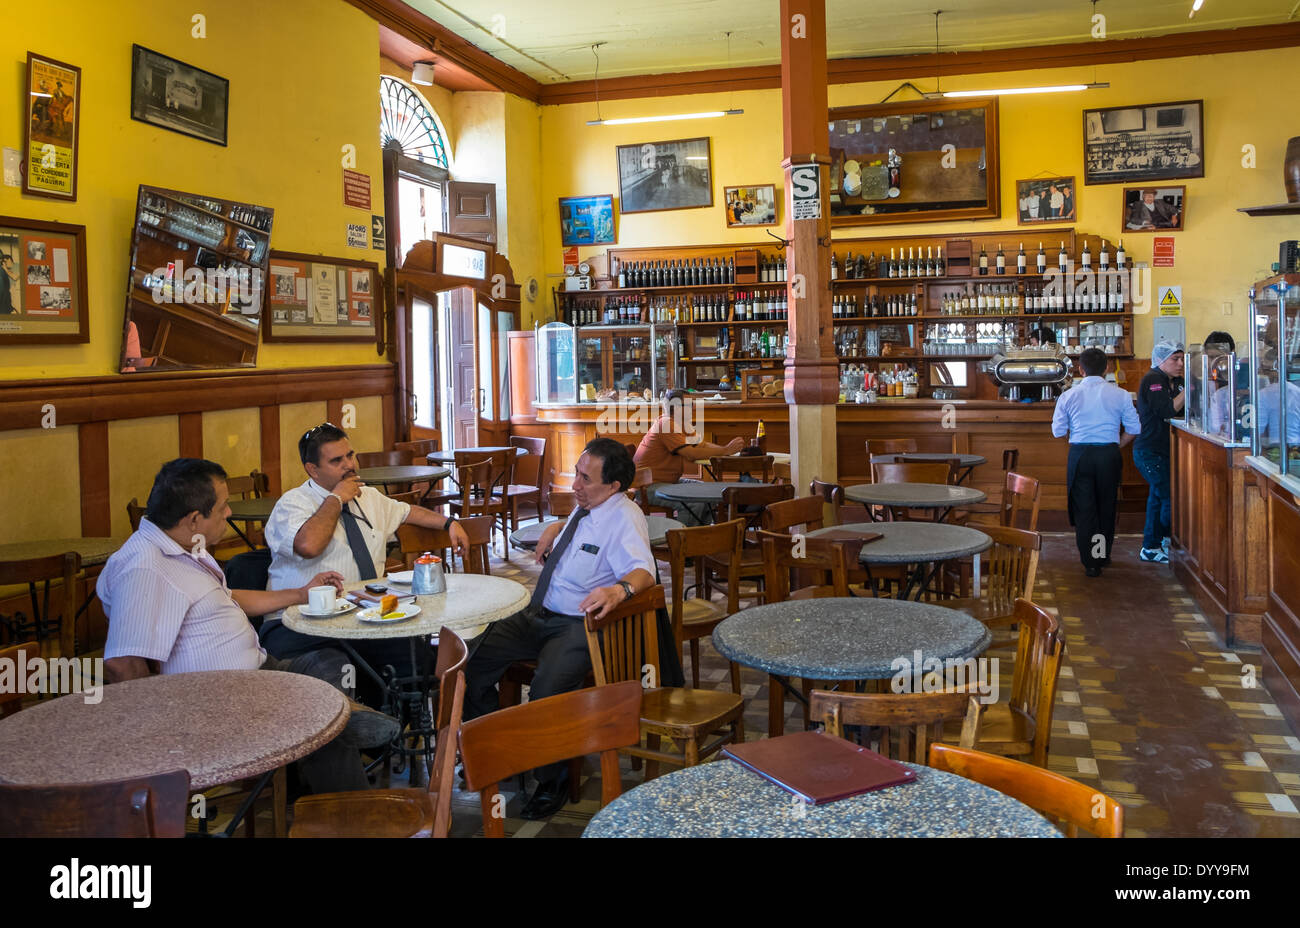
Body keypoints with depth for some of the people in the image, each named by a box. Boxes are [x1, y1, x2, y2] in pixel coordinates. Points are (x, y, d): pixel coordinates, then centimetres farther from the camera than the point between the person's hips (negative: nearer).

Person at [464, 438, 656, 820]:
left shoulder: (625, 518, -17)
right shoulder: (586, 506, 10)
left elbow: (644, 571, -33)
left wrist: (620, 589, -54)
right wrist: (556, 528, 16)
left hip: (578, 626, -8)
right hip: (539, 616, 9)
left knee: (547, 691, -32)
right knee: (473, 658, -5)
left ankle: (552, 783, -4)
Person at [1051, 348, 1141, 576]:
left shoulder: (1069, 396, -1)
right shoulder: (1120, 395, 0)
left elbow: (1058, 431, 1)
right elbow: (1134, 428, 2)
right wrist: (1117, 445, 16)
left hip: (1080, 455, -1)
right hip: (1109, 455, 1)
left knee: (1083, 508, 5)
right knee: (1106, 506, 16)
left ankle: (1090, 562, 4)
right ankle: (1103, 555, 28)